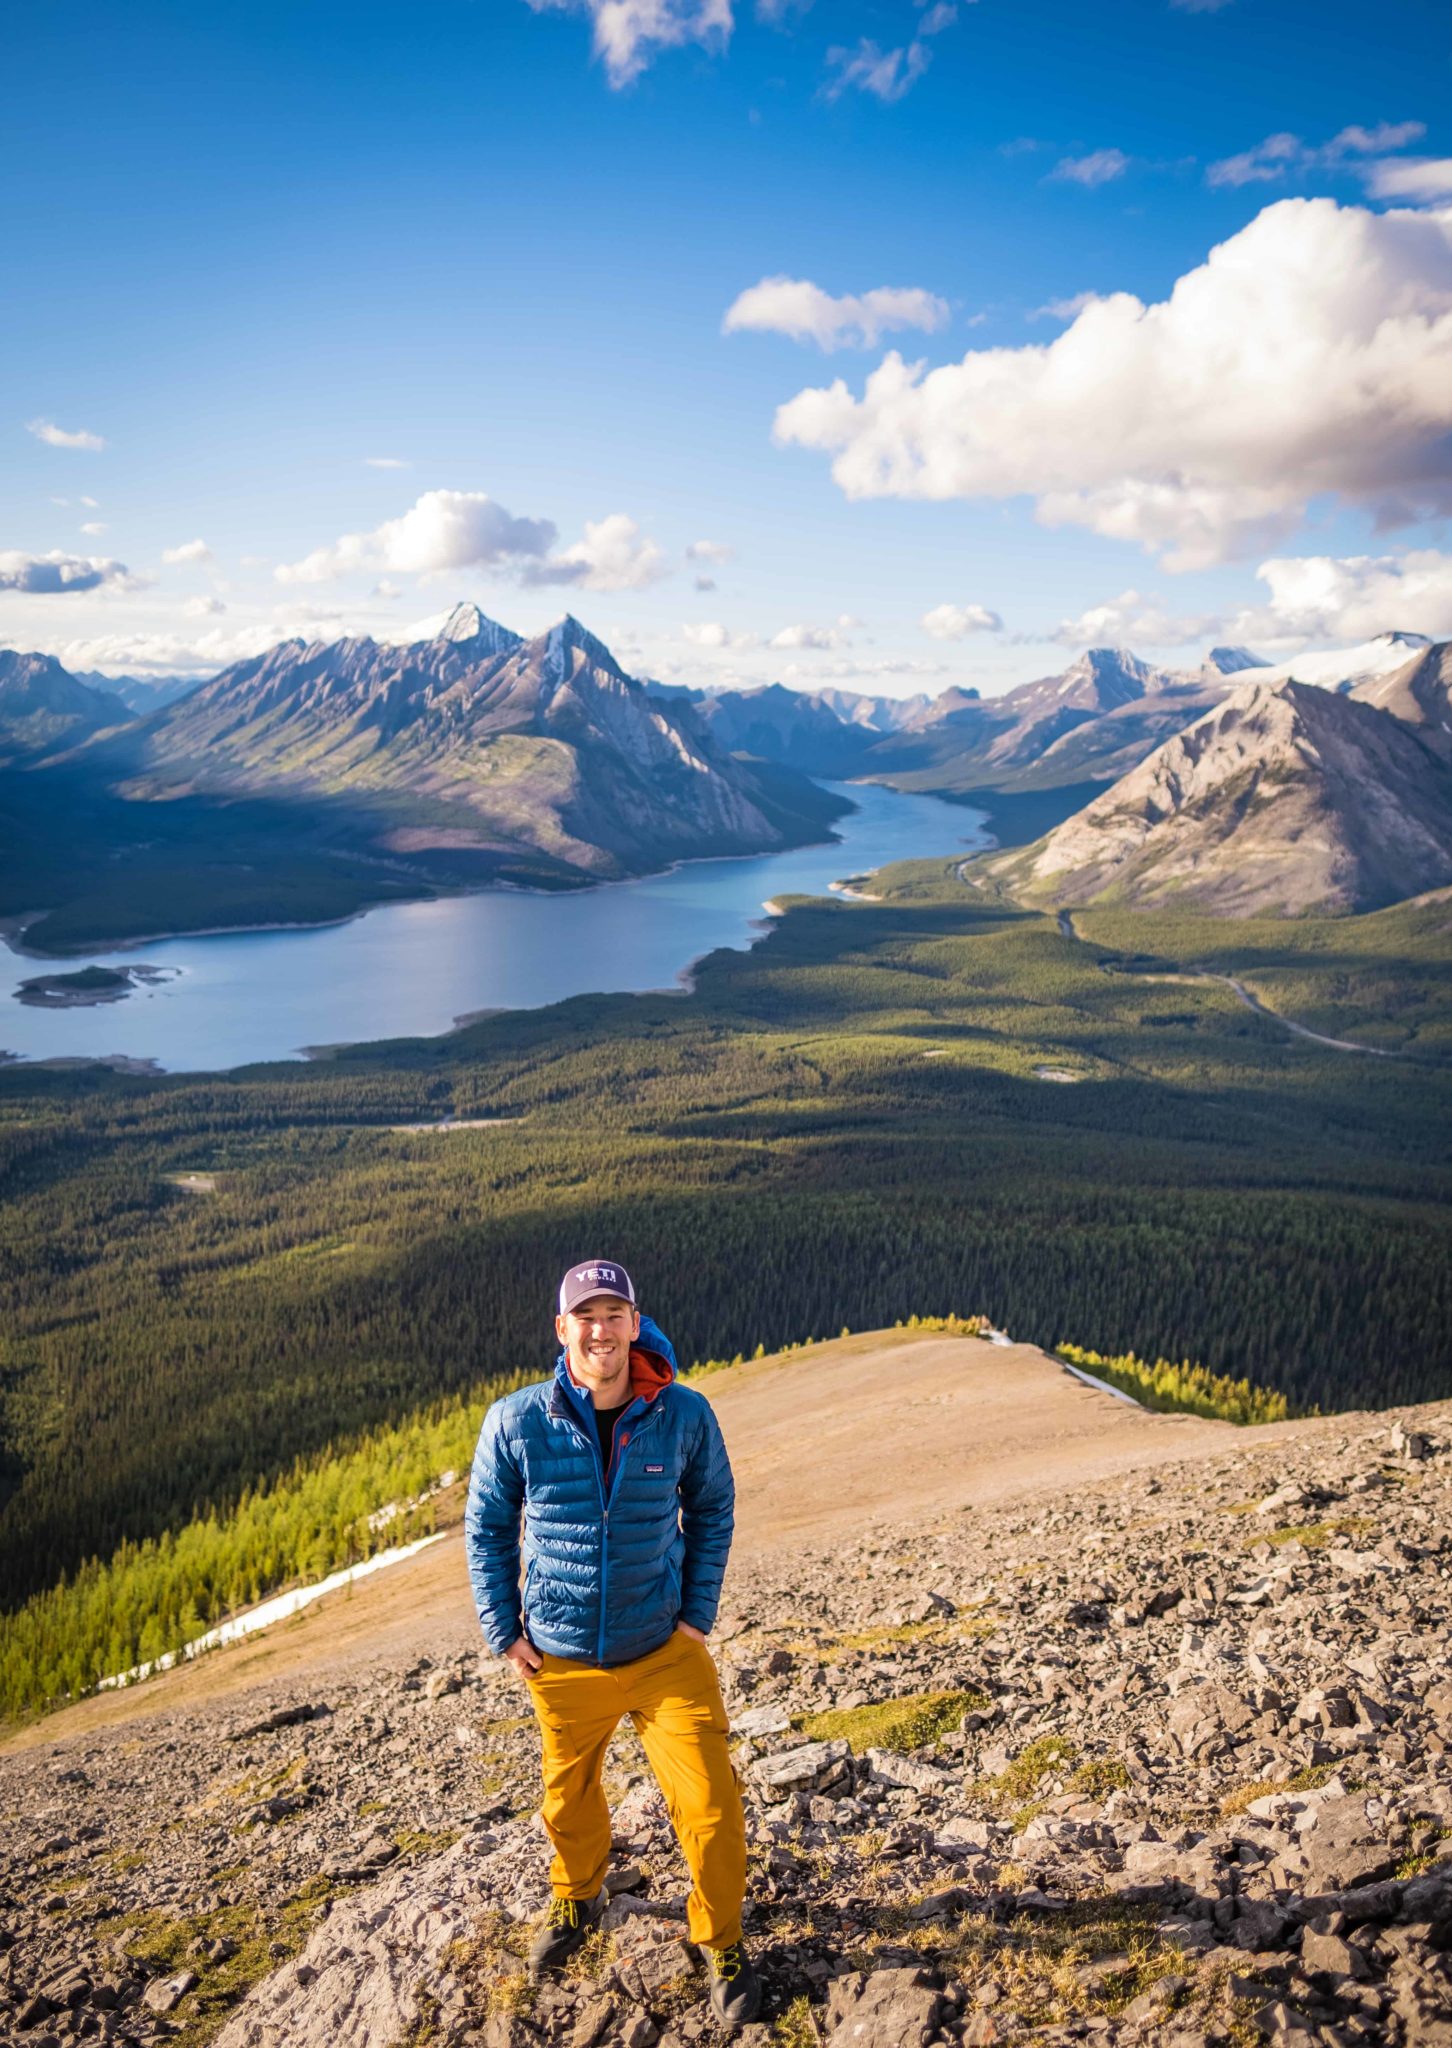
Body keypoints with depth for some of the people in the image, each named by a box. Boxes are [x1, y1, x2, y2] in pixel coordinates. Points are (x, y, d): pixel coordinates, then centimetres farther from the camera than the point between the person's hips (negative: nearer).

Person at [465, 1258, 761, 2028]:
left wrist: (698, 1612, 0)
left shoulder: (685, 1415, -14)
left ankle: (723, 1943, 27)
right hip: (563, 1661, 1)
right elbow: (486, 1527, 0)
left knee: (711, 1805, -2)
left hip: (667, 1653, -1)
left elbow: (712, 1506, 3)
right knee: (570, 1802, 21)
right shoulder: (516, 1422, -15)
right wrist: (502, 1631, -1)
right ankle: (576, 1902, 53)